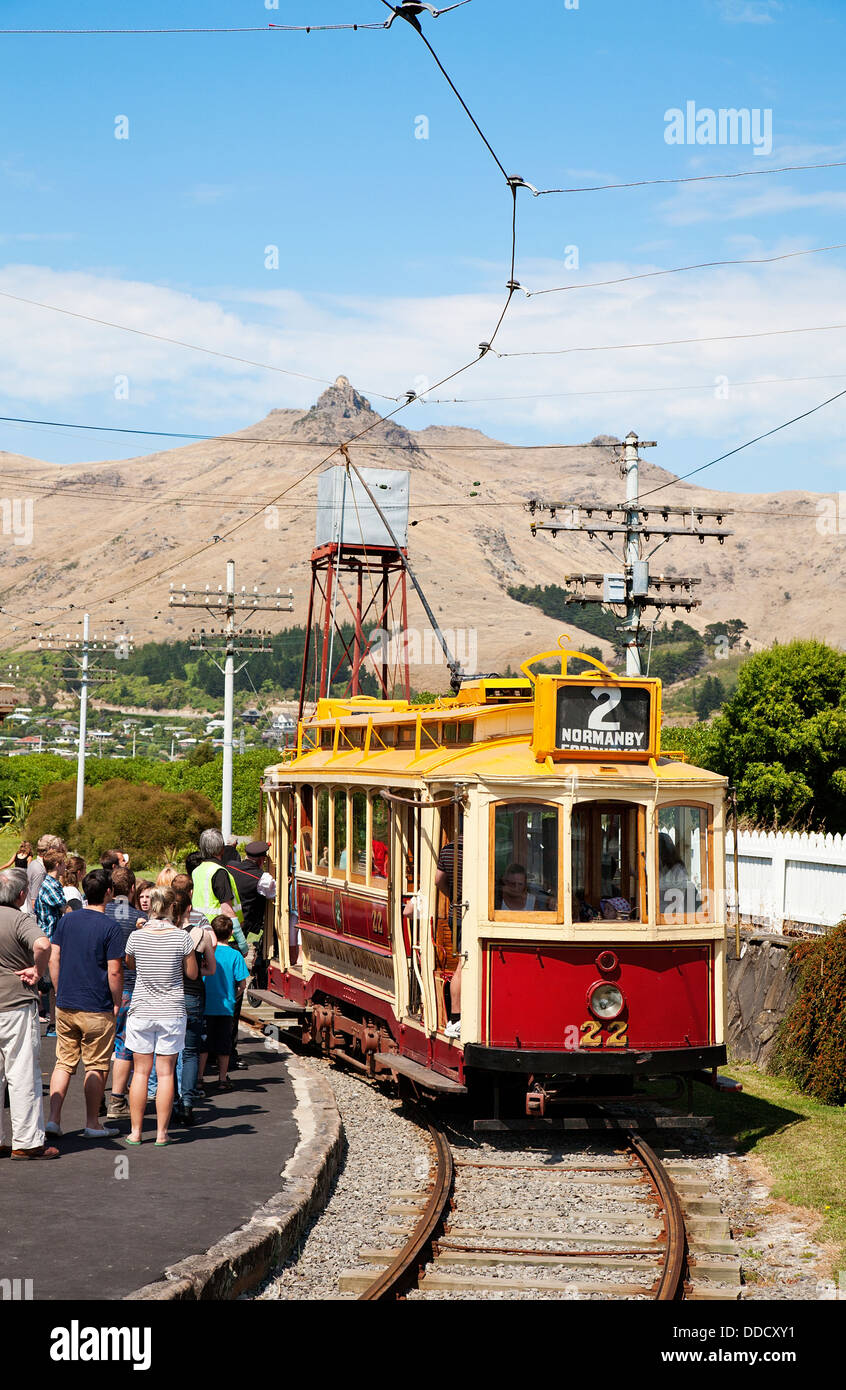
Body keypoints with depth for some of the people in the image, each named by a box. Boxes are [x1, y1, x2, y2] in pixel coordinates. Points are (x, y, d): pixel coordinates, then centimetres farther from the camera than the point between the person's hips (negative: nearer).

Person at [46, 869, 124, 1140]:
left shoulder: (67, 920, 4)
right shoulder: (110, 927, -12)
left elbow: (53, 959, 6)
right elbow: (114, 971, -13)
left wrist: (60, 993, 15)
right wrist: (117, 1004, -1)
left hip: (65, 1006, 5)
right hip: (97, 1010, -5)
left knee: (64, 1063, 13)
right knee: (96, 1067, 6)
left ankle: (53, 1118, 7)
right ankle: (92, 1124, 10)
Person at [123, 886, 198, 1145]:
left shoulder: (137, 936, -5)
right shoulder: (182, 937, -9)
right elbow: (192, 974, 2)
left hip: (141, 1010, 1)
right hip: (172, 1011, -1)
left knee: (140, 1072, 8)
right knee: (165, 1073, 4)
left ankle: (136, 1131, 10)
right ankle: (161, 1133, 6)